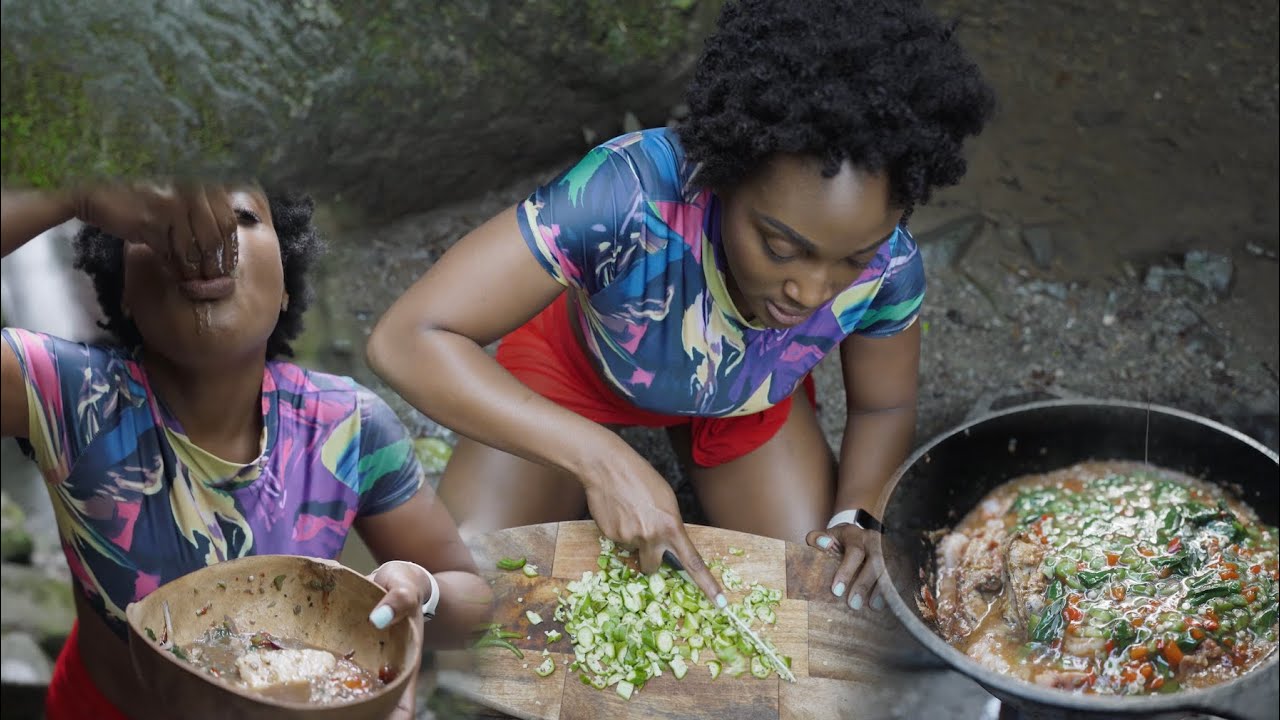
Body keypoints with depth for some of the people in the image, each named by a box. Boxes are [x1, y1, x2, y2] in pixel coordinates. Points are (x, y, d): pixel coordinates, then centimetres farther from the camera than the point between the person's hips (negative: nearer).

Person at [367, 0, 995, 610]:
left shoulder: (887, 263, -31)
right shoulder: (625, 195, -45)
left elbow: (885, 406, -8)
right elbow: (404, 341, -44)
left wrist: (856, 517, -28)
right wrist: (600, 458, -50)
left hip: (747, 401, 3)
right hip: (575, 362, -2)